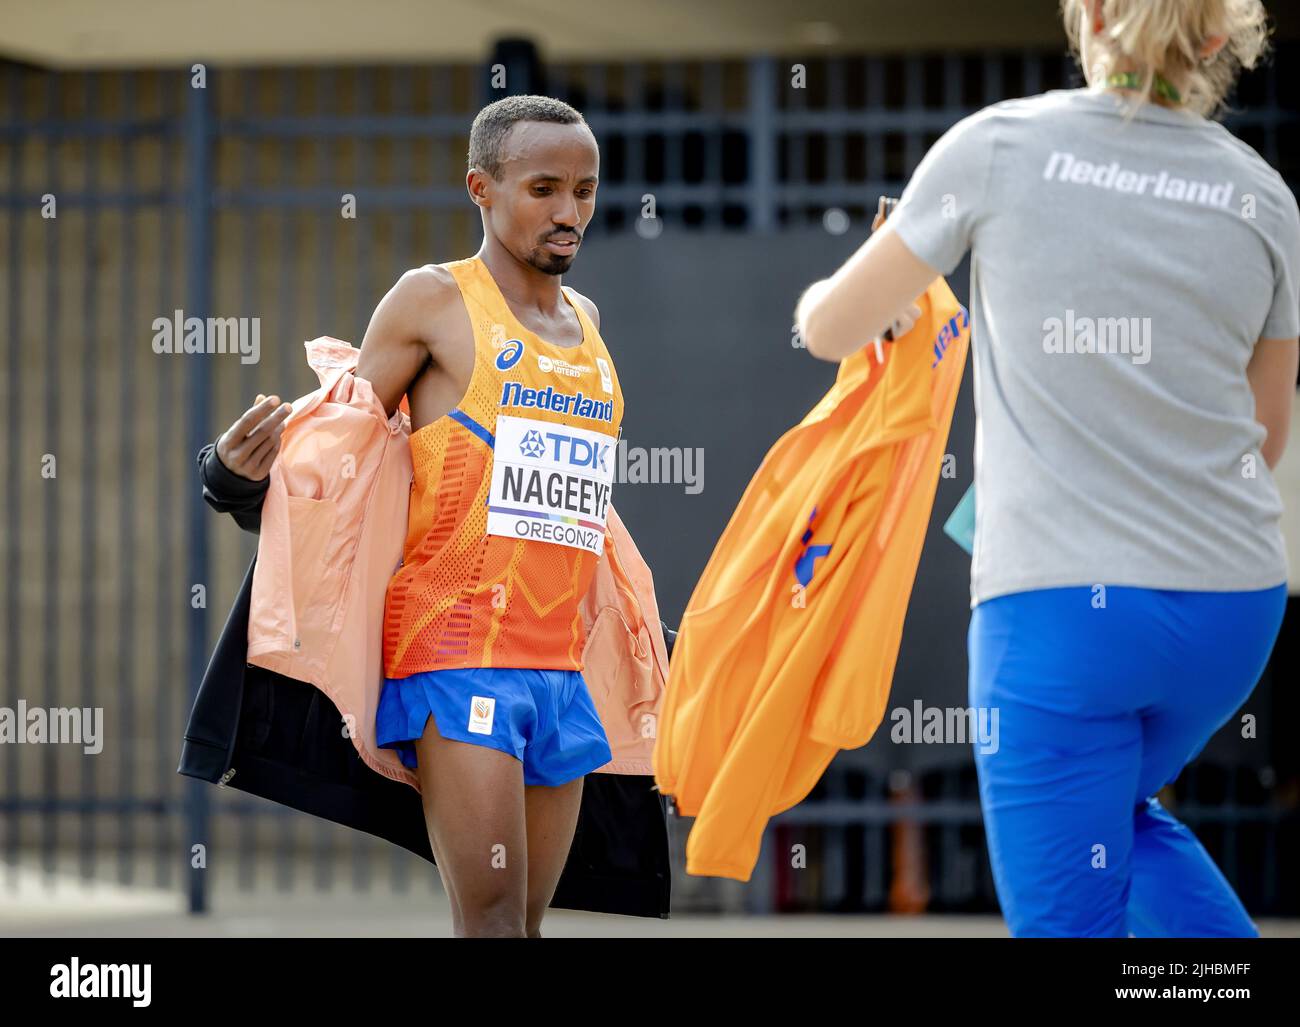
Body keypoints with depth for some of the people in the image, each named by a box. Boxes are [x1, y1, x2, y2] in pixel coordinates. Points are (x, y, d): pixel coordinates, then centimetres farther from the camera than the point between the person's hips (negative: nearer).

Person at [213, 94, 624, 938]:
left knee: (525, 924, 4)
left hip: (558, 663, 6)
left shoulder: (586, 321, 19)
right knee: (493, 922, -15)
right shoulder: (434, 301, 1)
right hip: (456, 652, -6)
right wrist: (257, 452, -19)